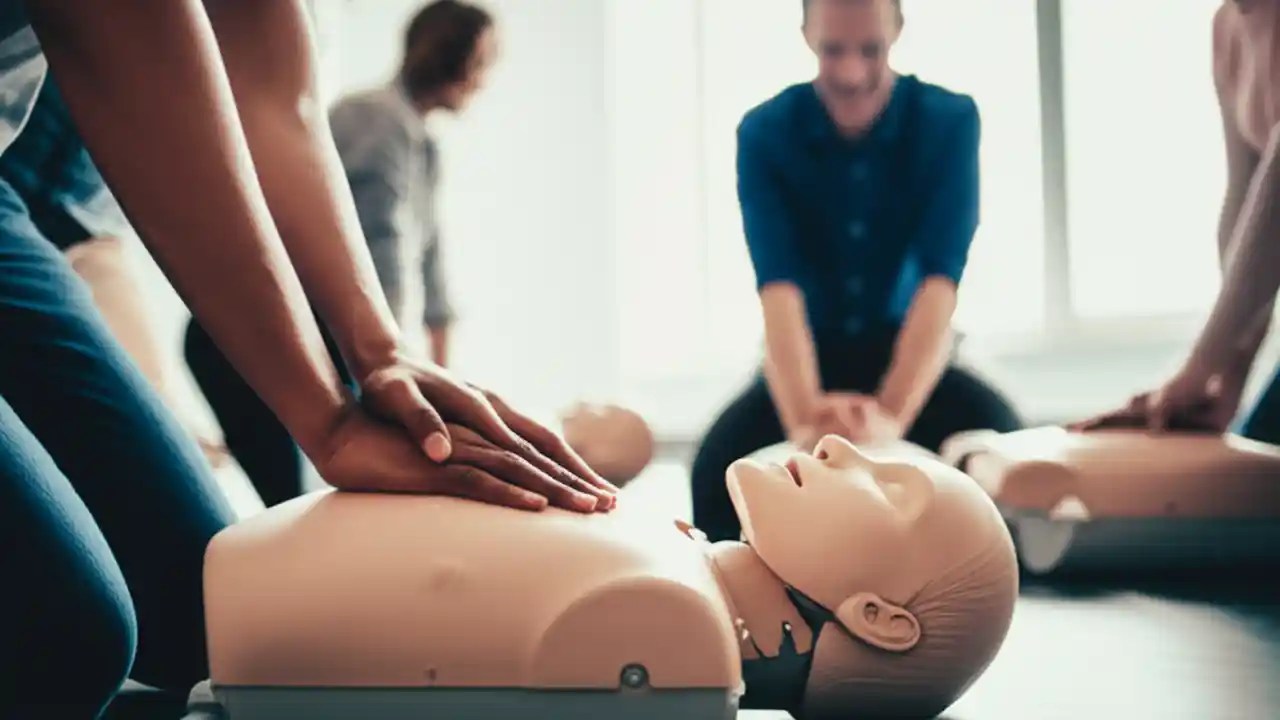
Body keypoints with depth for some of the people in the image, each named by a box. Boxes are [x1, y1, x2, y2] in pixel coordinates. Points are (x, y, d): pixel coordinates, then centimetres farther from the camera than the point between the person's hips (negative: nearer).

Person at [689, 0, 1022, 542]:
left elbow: (939, 281, -26)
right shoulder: (765, 133, -14)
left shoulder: (949, 121, -14)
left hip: (907, 353, 0)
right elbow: (778, 287, -27)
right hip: (814, 356, 0)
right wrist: (803, 417, -46)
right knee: (717, 469, -30)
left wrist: (891, 413, -45)